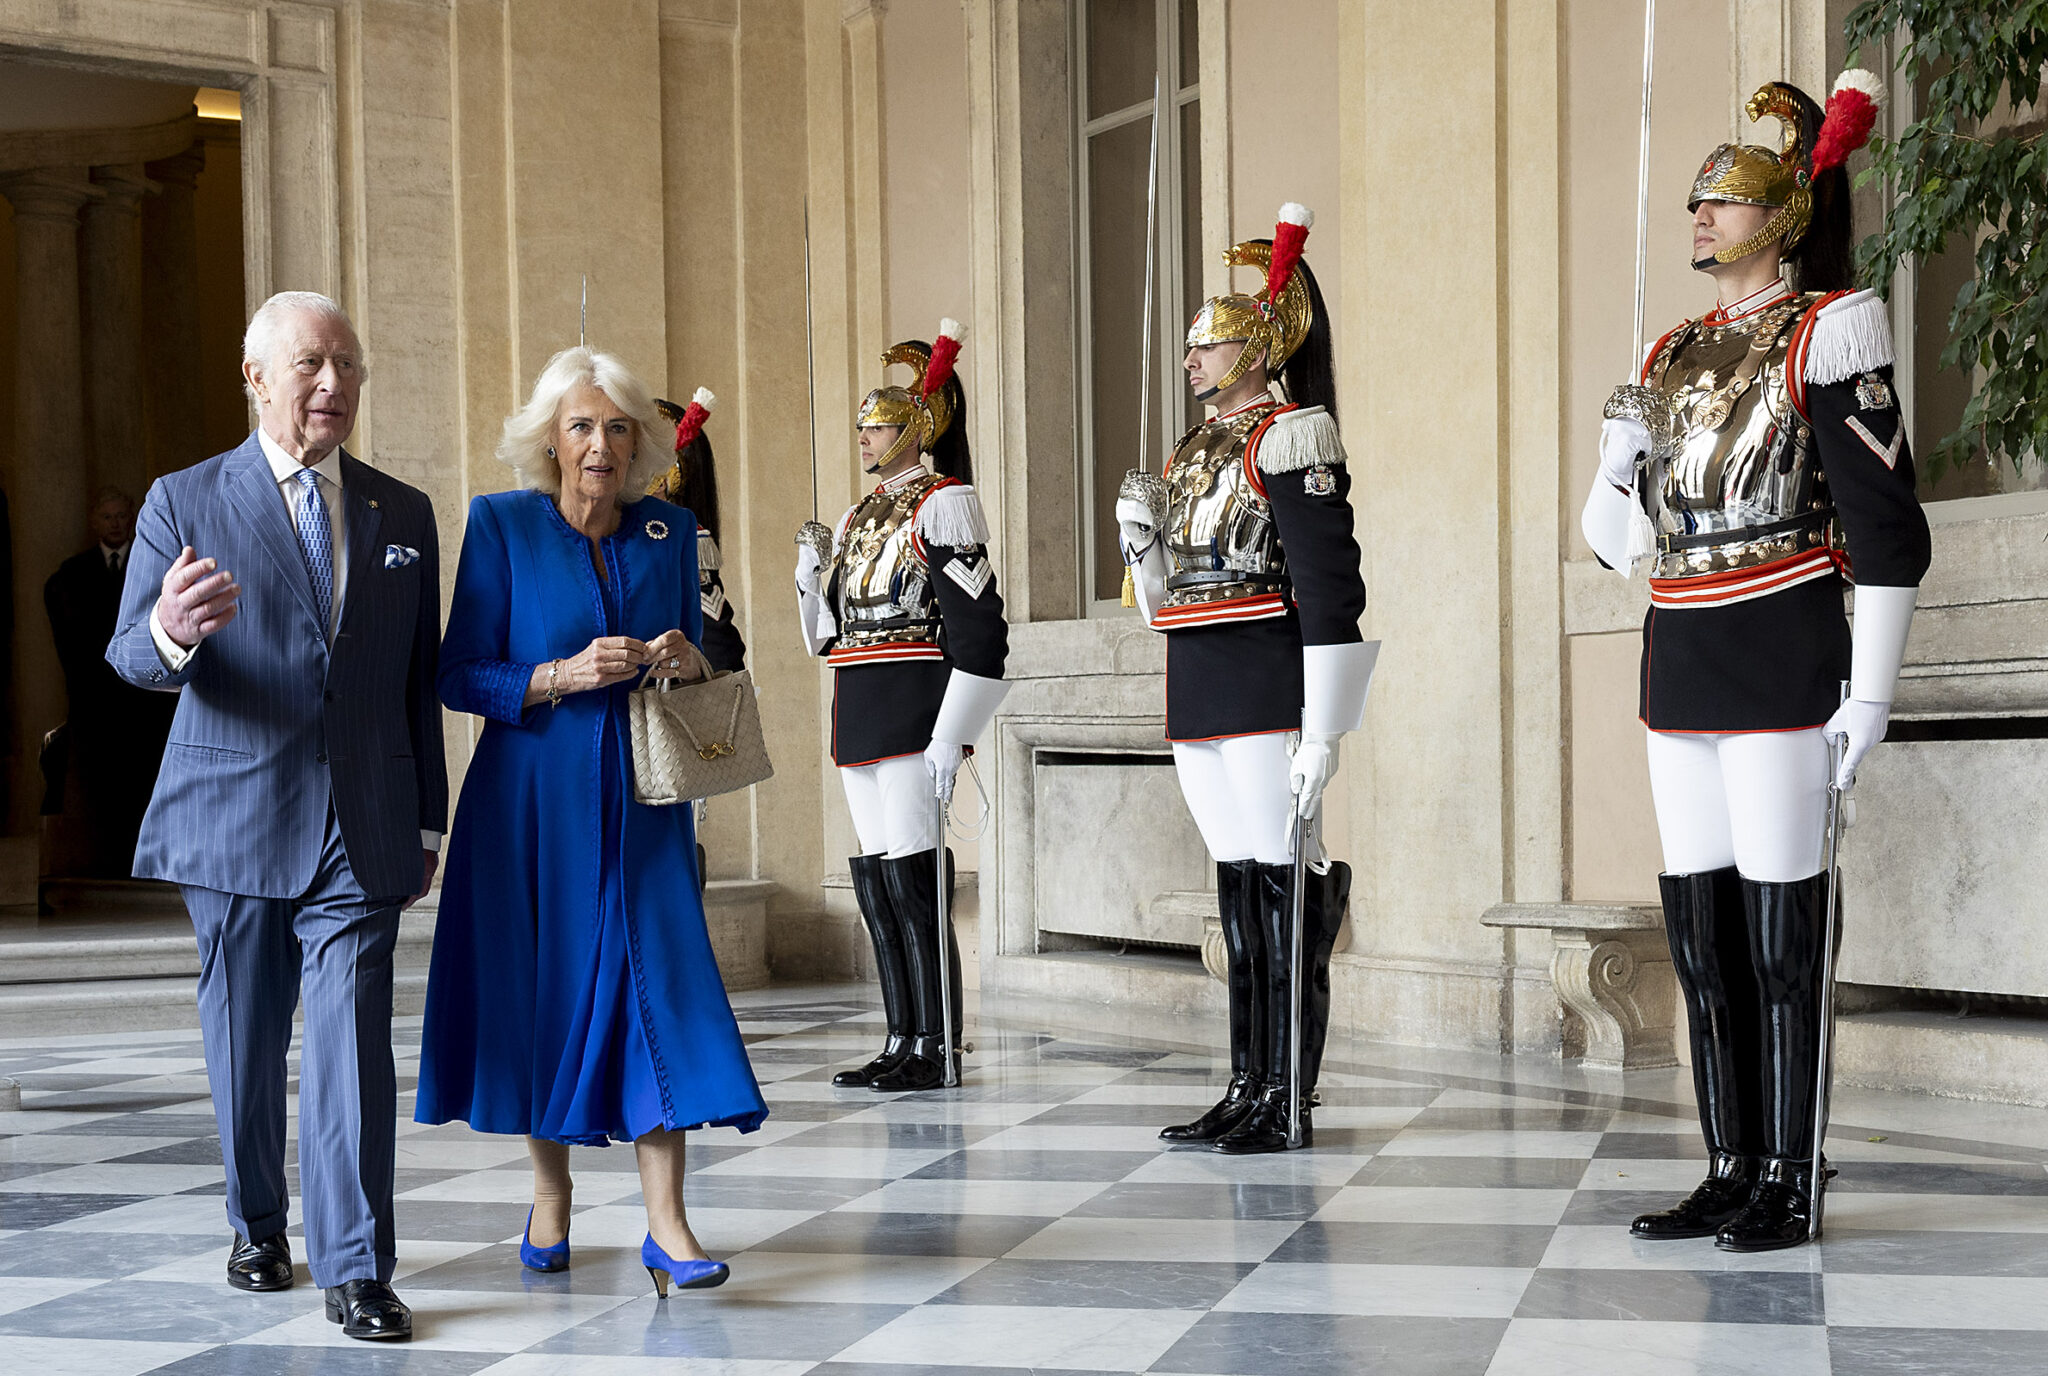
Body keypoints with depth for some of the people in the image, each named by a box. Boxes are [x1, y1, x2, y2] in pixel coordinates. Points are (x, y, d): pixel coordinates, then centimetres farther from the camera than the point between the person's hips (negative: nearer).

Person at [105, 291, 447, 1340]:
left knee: (354, 1044, -8)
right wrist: (170, 630, -28)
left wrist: (427, 820, 13)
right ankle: (257, 1227, 30)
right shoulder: (183, 502, 3)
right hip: (232, 820, 0)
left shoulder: (404, 515, 11)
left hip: (364, 830, 1)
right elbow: (129, 656, -4)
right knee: (243, 1045, 11)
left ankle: (357, 1270, -6)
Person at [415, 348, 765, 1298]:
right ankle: (550, 1201, 23)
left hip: (640, 797, 2)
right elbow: (460, 677, -5)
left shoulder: (668, 532, 7)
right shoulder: (502, 526, -3)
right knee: (543, 987, 4)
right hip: (534, 797, -2)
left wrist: (686, 666, -6)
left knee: (658, 981, -8)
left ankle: (666, 1224, -7)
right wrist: (563, 676, -19)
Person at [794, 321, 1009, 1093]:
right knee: (874, 879, 9)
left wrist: (949, 736, -19)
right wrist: (814, 569, 2)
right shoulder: (857, 520, 17)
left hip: (913, 713, -8)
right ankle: (900, 1043, 17)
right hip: (859, 716, 8)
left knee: (912, 878, -7)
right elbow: (828, 634, 20)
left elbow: (979, 632, -14)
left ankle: (934, 1050, 0)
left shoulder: (942, 507, -7)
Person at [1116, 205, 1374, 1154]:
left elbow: (1331, 593, -16)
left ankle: (1288, 1102, 3)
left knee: (1283, 885, -3)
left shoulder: (1289, 439, -9)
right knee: (1237, 887, 11)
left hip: (1268, 697, -8)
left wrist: (1321, 733, -19)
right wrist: (1144, 544, 0)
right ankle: (1246, 1090, 18)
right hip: (1202, 702, 8)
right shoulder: (1198, 451, 17)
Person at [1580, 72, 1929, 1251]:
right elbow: (1630, 536, 17)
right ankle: (1731, 1171, 18)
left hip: (1782, 666, -7)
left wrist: (1870, 693, -14)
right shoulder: (1675, 356, 14)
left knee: (1781, 933, -3)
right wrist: (1619, 458, -4)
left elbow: (1886, 527, -10)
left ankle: (1789, 1184, 7)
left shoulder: (1823, 335, -7)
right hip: (1680, 667, 7)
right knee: (1701, 930, 9)